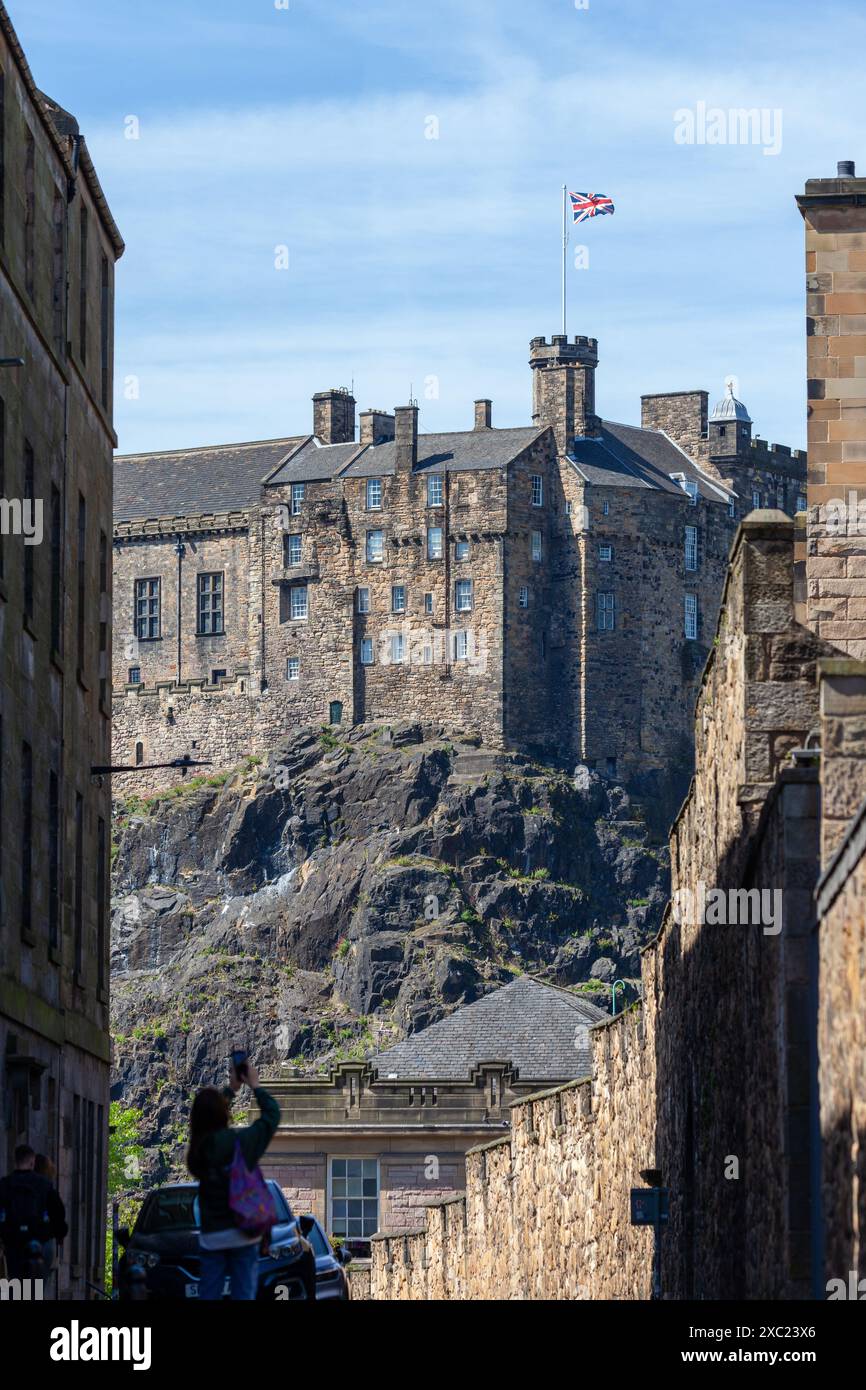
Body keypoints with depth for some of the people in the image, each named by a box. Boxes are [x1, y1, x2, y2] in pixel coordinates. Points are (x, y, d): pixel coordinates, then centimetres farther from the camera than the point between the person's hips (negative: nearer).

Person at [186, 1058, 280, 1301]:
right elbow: (272, 1113, 2)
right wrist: (255, 1085, 16)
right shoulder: (241, 1142, -11)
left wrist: (232, 1089, 31)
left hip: (211, 1237, 4)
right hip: (242, 1234, -4)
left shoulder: (199, 1146, 2)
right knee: (243, 1295, -3)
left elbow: (210, 1118, 24)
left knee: (208, 1296, 6)